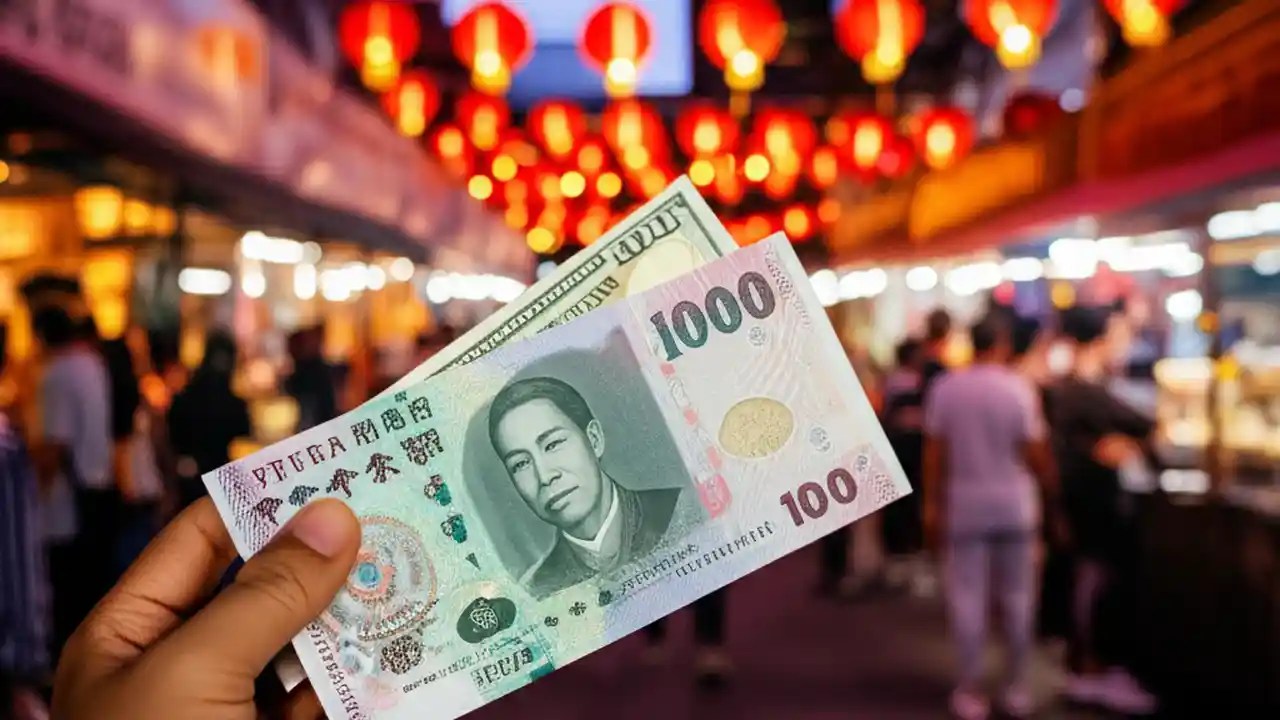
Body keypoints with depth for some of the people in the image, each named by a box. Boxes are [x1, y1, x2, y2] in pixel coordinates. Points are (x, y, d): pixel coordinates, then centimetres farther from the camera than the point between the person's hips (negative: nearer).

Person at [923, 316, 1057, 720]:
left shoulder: (944, 388, -4)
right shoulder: (1018, 388, -8)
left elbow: (934, 452, -2)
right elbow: (1034, 453, -8)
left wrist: (932, 503, 5)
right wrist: (1053, 489, 6)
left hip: (965, 507, 0)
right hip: (1014, 506, 0)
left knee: (968, 598, 5)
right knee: (1017, 597, 12)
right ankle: (1018, 687, 19)